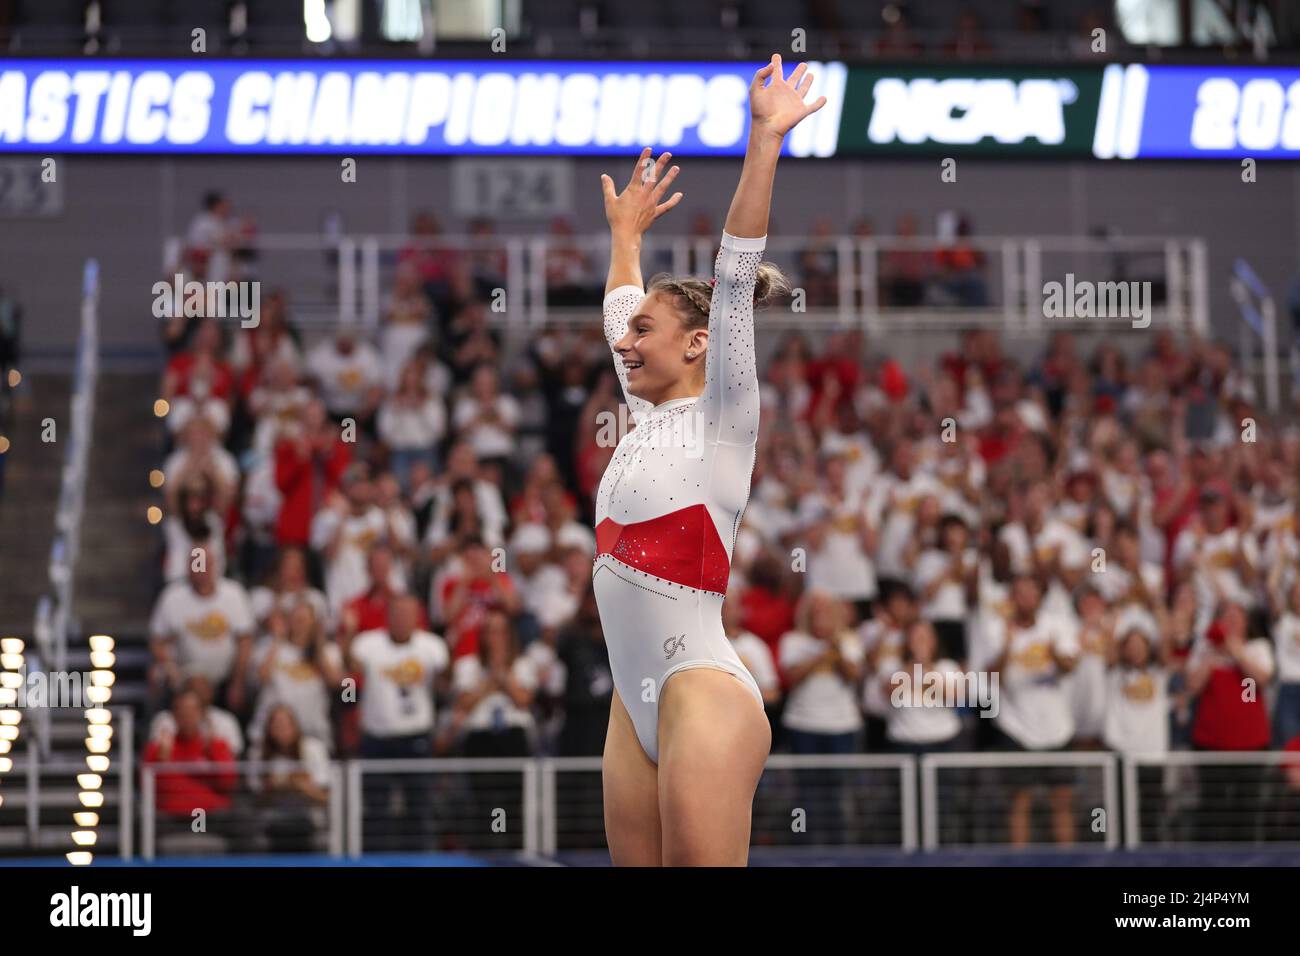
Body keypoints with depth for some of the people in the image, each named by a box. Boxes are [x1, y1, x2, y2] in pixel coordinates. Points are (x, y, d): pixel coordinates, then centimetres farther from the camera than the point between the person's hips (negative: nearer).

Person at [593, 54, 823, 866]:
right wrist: (627, 233, 45)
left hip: (701, 698, -8)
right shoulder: (649, 416, 16)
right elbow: (623, 307, 33)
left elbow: (736, 277, -11)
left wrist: (764, 141, -15)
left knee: (699, 859, -11)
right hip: (636, 701, 8)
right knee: (638, 862, 6)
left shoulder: (721, 419, -3)